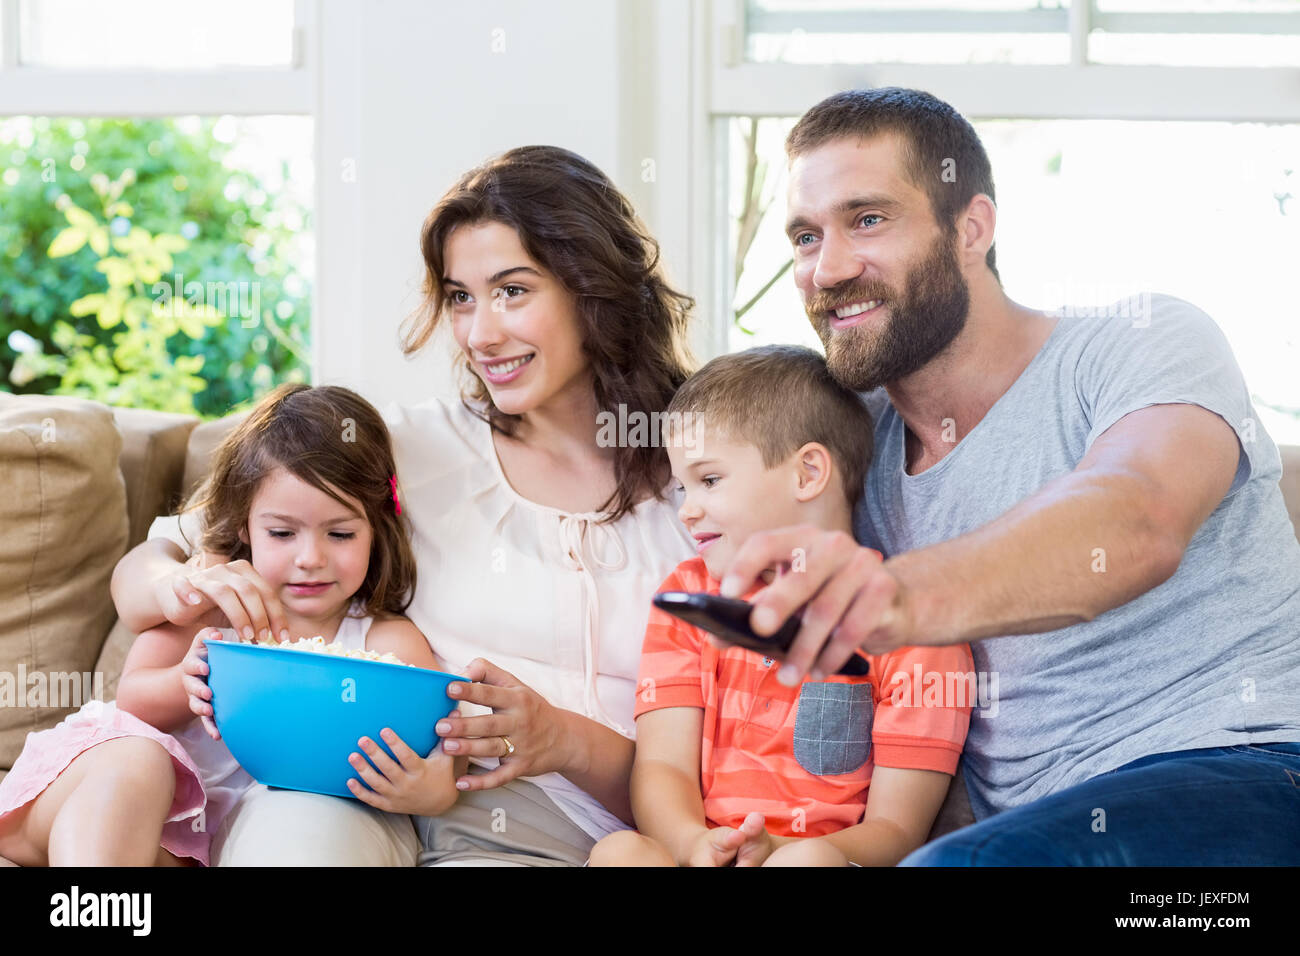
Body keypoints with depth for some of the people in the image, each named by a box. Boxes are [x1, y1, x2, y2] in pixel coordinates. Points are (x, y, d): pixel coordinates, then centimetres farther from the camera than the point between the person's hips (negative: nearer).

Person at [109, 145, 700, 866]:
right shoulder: (410, 450, 11)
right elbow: (144, 568, 11)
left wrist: (567, 740, -14)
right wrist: (182, 585, -12)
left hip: (556, 840, -1)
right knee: (297, 829, -36)